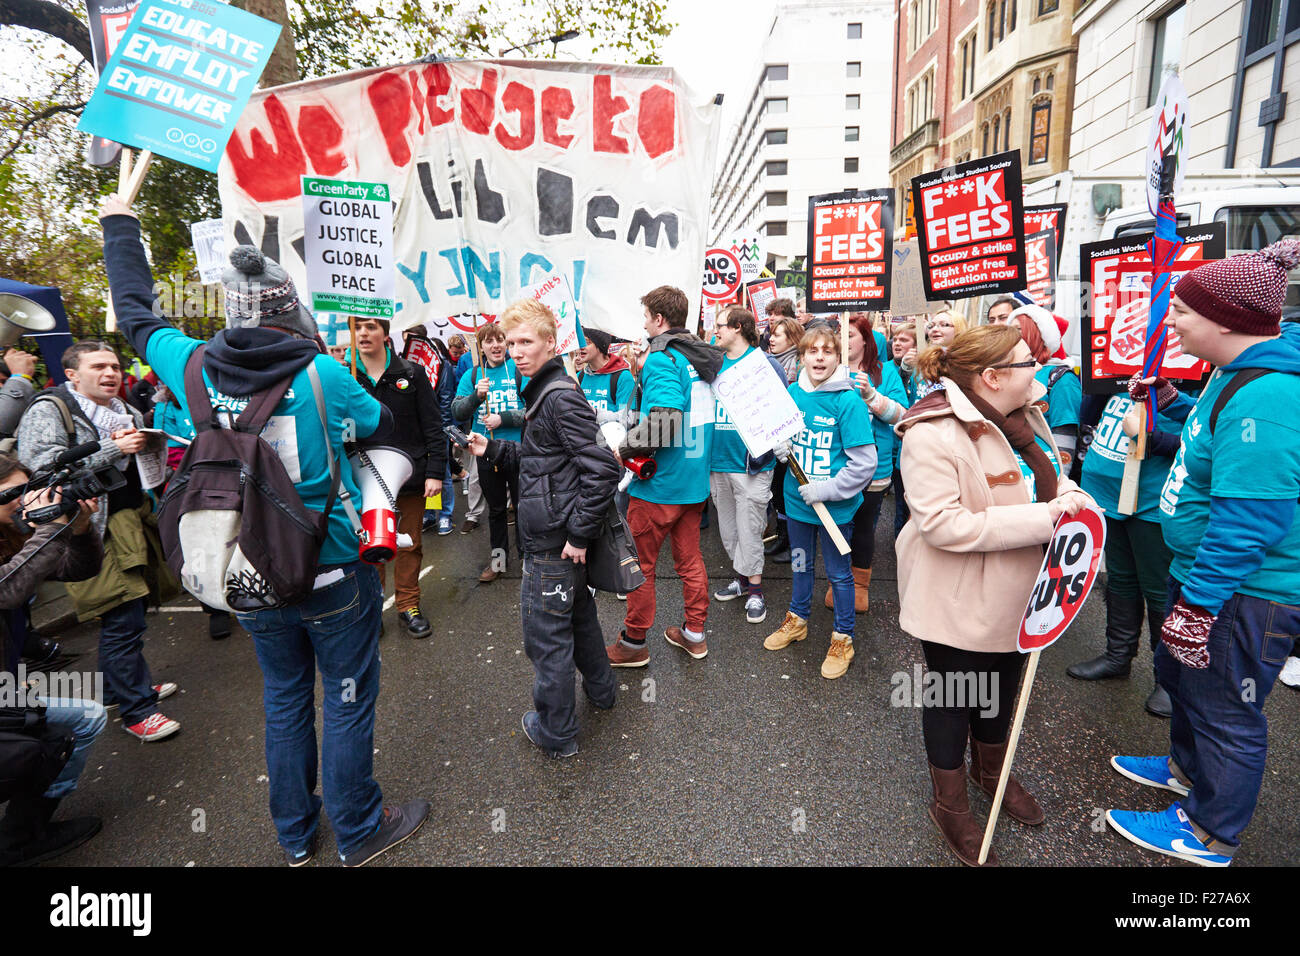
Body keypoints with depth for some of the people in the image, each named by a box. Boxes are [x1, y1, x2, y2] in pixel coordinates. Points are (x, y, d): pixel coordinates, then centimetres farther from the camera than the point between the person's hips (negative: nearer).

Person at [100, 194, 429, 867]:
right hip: (333, 577, -4)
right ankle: (358, 831, 30)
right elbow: (382, 426, 1)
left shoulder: (194, 368, -5)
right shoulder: (320, 373, -16)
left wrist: (119, 225, 28)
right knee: (349, 698, 12)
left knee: (284, 701, 21)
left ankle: (294, 835, 39)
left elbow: (135, 314, 14)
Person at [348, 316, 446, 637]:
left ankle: (408, 605, 25)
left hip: (410, 476, 0)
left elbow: (433, 426, 0)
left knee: (410, 544, 10)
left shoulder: (411, 374, 1)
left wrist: (435, 472, -7)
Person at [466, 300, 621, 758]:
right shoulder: (543, 392, 12)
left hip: (553, 539, -10)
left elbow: (602, 468, -27)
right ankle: (599, 688, 46)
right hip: (559, 533, 10)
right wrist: (493, 449, 6)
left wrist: (580, 534, -23)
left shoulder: (561, 397, -20)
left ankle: (555, 732, 20)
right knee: (577, 613, 25)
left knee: (545, 632, 3)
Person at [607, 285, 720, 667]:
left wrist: (625, 447, -19)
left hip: (659, 482, -8)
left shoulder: (661, 359, -18)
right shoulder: (703, 356, 8)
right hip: (696, 478, 8)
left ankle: (634, 643, 22)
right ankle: (694, 635, 31)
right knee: (690, 557, 19)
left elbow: (664, 419, -32)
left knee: (639, 564, 8)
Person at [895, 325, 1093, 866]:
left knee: (1001, 690, 26)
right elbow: (942, 523, -32)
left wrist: (1066, 492, -6)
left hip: (1015, 593, 9)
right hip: (959, 603, -8)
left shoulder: (1024, 416, 3)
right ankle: (950, 805, 34)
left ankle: (991, 771, 53)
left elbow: (1045, 474, 19)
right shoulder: (934, 433, -26)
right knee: (952, 698, 11)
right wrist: (1042, 517, -30)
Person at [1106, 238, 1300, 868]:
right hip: (1207, 573, 10)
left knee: (1222, 709, 8)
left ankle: (1209, 836, 30)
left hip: (1245, 593, -10)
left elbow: (1249, 521, -30)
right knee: (1180, 674, 27)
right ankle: (1189, 770, 51)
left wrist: (1200, 602, -25)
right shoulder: (1238, 373, 5)